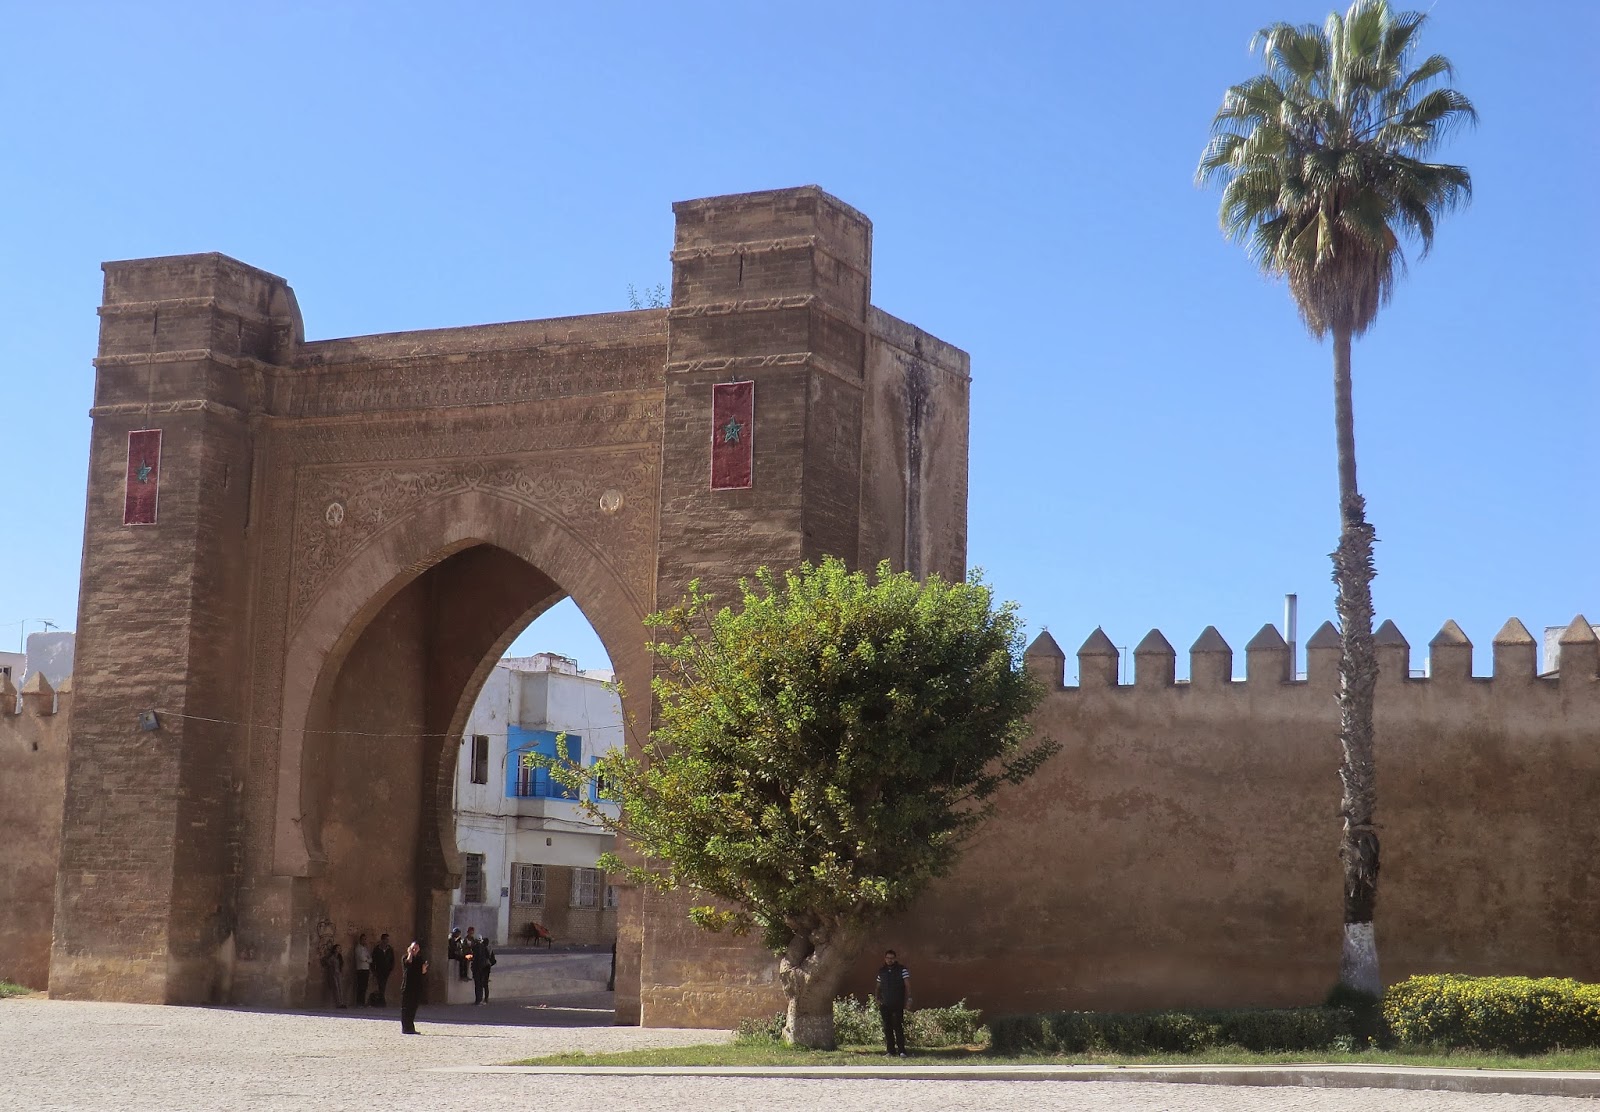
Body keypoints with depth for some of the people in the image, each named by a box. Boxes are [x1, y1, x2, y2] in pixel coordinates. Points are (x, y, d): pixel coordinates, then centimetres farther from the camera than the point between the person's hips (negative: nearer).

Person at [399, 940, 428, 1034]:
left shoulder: (421, 960, 13)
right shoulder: (405, 958, 1)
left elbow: (423, 974, 9)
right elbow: (407, 963, -22)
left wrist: (424, 969, -11)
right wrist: (410, 954, -13)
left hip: (417, 987, 4)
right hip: (407, 987, -4)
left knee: (413, 1008, 8)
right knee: (405, 1008, -5)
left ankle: (410, 1028, 14)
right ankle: (405, 1028, -4)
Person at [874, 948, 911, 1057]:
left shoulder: (902, 970, 1)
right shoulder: (881, 971, 13)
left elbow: (907, 985, -2)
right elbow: (878, 987, 20)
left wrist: (908, 999, -12)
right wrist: (877, 998, 4)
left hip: (897, 1004, -4)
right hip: (885, 1005, 4)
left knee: (898, 1027, -10)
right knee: (887, 1028, 2)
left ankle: (901, 1051, -10)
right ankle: (891, 1051, 5)